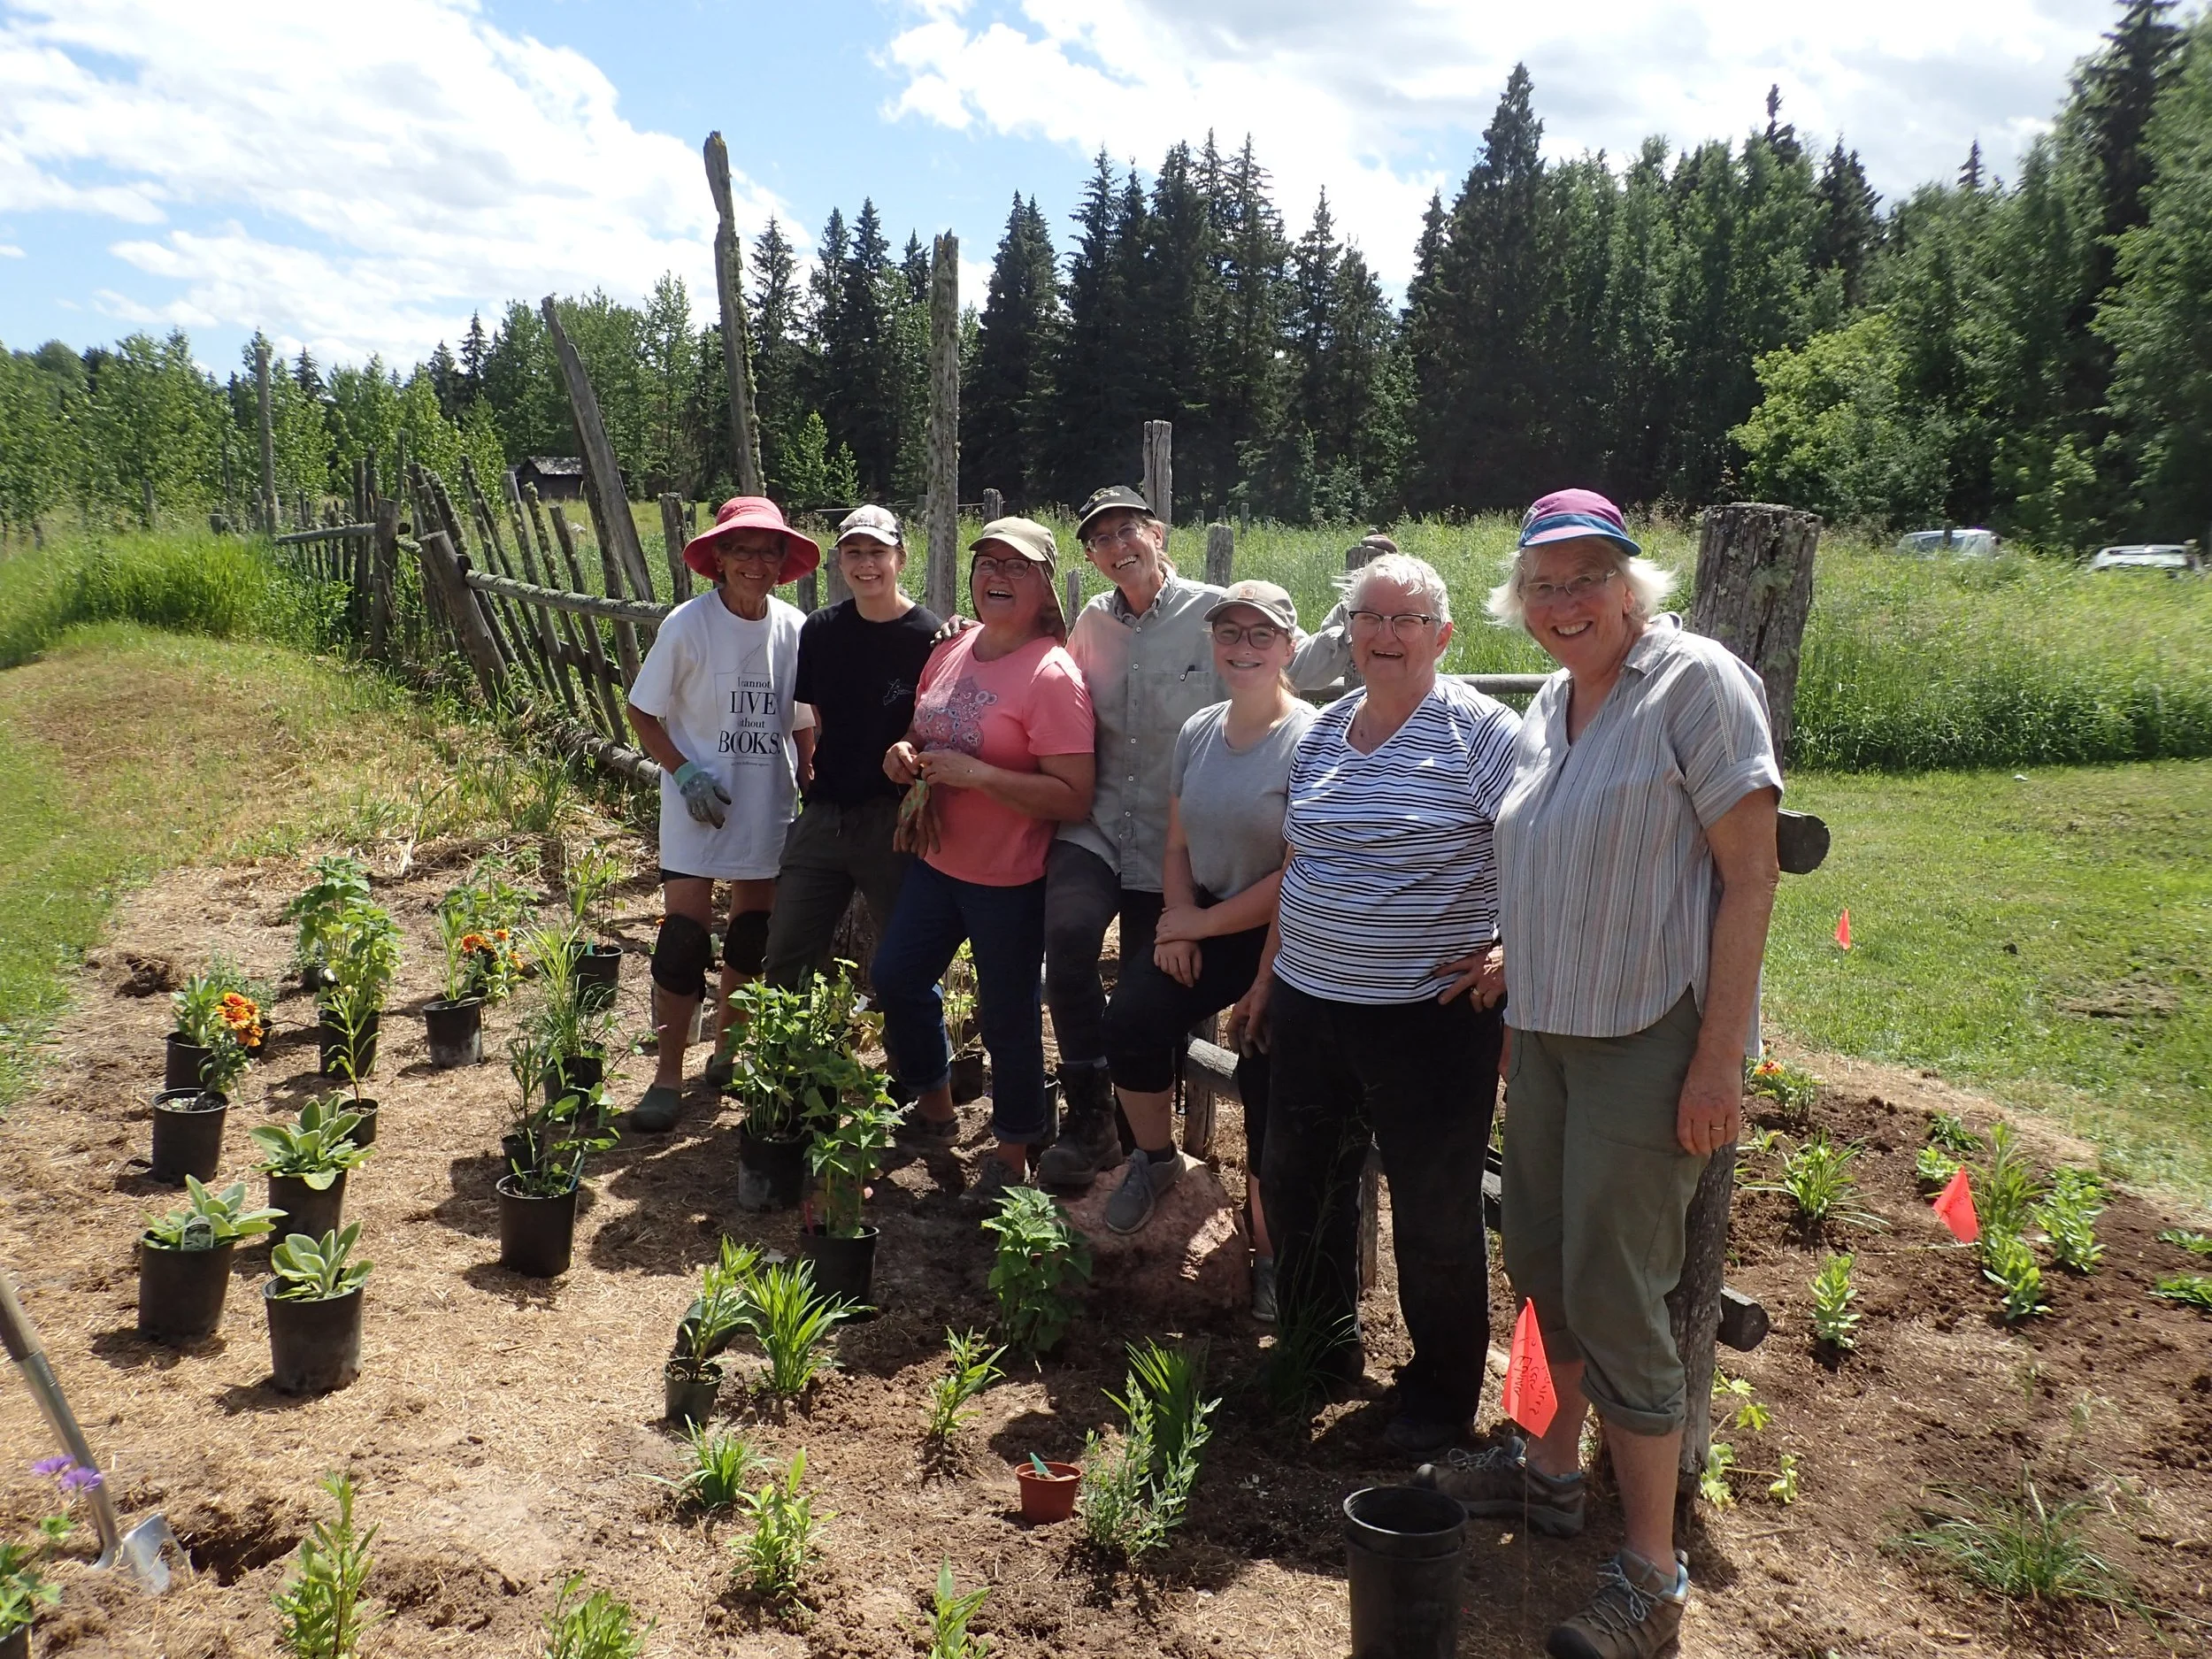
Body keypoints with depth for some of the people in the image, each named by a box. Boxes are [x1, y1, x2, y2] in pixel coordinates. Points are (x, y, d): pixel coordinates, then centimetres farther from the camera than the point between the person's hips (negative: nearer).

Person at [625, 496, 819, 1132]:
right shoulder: (688, 625, -11)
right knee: (685, 932, -7)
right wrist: (685, 772, -15)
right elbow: (643, 713, -4)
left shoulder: (794, 630, -3)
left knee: (753, 930, 14)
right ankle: (668, 1076, 5)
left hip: (769, 806, 4)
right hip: (698, 805, -4)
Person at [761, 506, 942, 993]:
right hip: (822, 815, 5)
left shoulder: (931, 638, -9)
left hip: (893, 820, -5)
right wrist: (810, 772, 8)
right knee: (785, 964, 11)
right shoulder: (821, 629, 5)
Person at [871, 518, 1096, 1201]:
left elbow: (1073, 798, -24)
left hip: (1009, 880, -8)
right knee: (895, 979, 20)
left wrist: (974, 773, -28)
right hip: (938, 862, 8)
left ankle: (1013, 1154, 30)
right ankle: (935, 1106, 44)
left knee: (1007, 1018, 6)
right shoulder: (950, 652, 3)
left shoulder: (1052, 675, -20)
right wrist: (906, 754, -4)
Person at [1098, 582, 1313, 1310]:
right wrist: (1178, 918, -5)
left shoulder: (1309, 742, -14)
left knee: (1267, 1083, -13)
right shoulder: (1198, 732, 6)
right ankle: (1155, 1156, 12)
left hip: (1281, 933, -5)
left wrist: (1205, 922, -12)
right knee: (1131, 1018, -16)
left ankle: (1270, 1252, 8)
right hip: (1201, 924, 5)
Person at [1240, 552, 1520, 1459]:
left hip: (1428, 1015, -6)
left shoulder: (1479, 730, -11)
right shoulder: (1323, 731, 9)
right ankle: (1319, 1348, 39)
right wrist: (1270, 974, 17)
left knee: (1434, 1207, 8)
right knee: (1298, 1180, 17)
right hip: (1310, 1001, 7)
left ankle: (1442, 1388, 29)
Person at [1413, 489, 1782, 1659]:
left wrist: (1719, 1057, -19)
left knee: (1614, 1294, -3)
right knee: (1542, 1260, 17)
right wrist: (1514, 976, 14)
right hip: (1547, 1027, 7)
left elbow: (1750, 872, -15)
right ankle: (1551, 1468, 38)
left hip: (1650, 1037, -7)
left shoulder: (1693, 680, -12)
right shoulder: (1549, 705, 11)